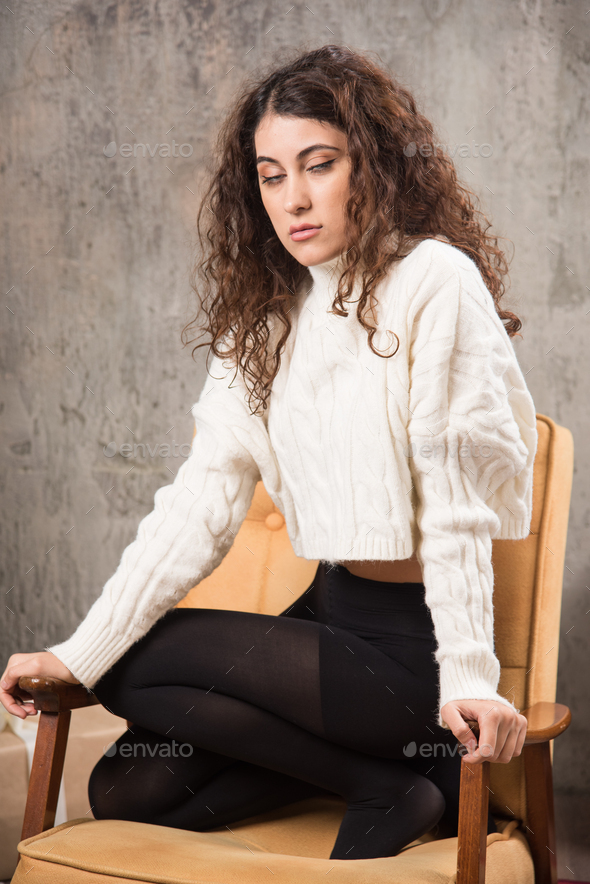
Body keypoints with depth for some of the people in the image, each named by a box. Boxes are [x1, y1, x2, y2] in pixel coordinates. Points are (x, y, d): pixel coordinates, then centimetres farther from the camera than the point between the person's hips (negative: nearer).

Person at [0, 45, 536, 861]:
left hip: (414, 645, -7)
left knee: (142, 667, -15)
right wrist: (80, 654, -9)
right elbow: (205, 495, -1)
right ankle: (401, 765, 3)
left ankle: (392, 783, -4)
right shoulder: (266, 313, 8)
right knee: (126, 792, -2)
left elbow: (456, 501, -16)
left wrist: (468, 680, -23)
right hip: (333, 611, 8)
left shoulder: (433, 282, -13)